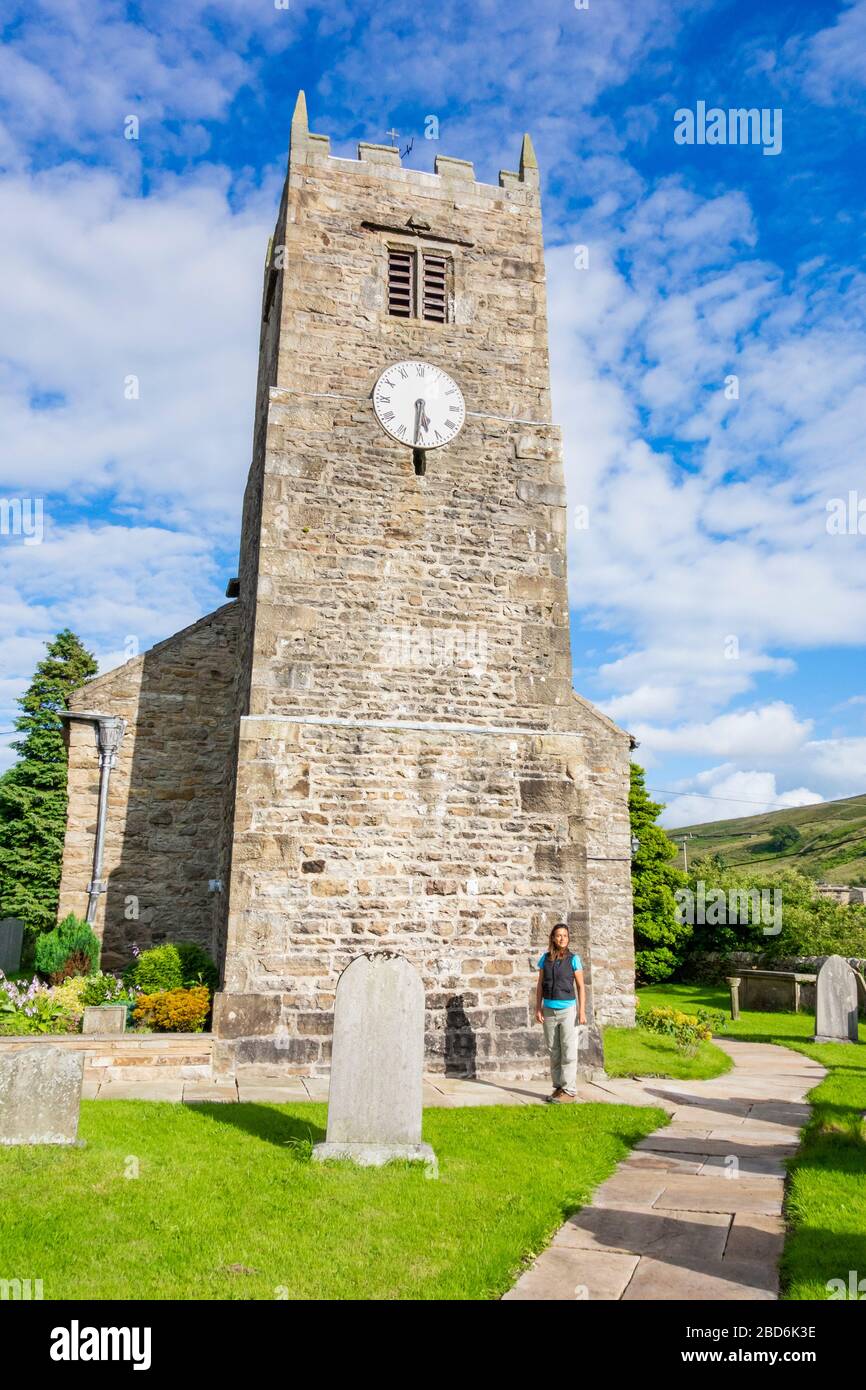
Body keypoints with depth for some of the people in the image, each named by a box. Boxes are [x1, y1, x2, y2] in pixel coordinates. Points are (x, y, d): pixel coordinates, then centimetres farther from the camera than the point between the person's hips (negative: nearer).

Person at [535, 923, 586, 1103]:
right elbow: (540, 985, 7)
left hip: (568, 1009, -3)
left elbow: (581, 986, -2)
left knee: (568, 1052, -2)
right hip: (549, 1011, 3)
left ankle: (569, 1091, 3)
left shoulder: (573, 958, -4)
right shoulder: (545, 958, 4)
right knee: (554, 1051, 9)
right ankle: (558, 1088, 18)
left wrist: (582, 1011, -8)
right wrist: (538, 1008, 1)